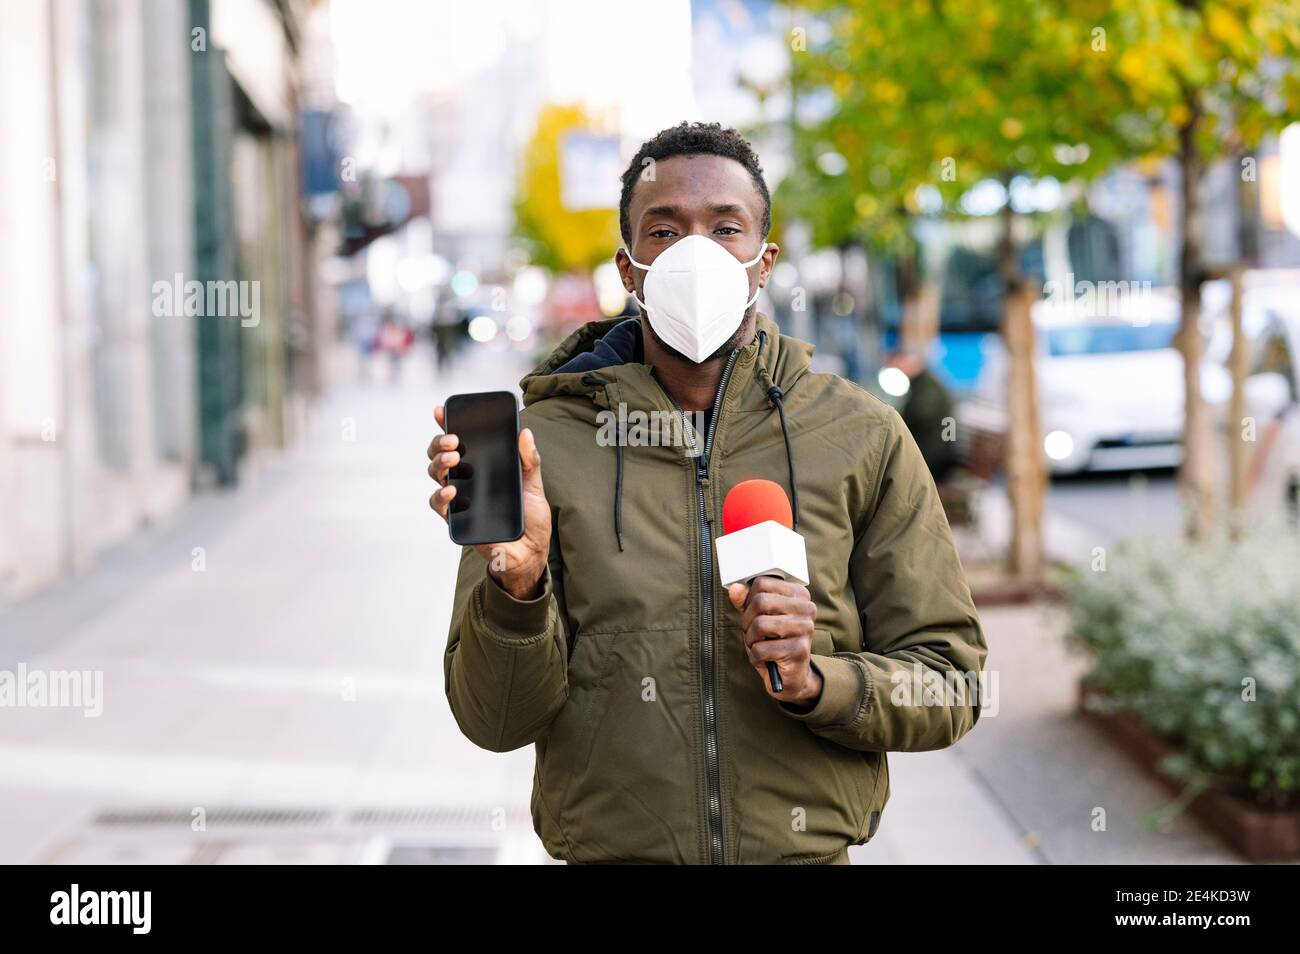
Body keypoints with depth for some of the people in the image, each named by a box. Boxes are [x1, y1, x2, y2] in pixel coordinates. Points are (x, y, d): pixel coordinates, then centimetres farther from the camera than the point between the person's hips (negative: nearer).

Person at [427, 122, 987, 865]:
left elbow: (947, 685, 3)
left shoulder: (863, 439, 2)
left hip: (811, 847, 1)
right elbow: (497, 721, -4)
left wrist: (816, 685, -14)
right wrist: (516, 585, -21)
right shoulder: (543, 443, 0)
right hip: (609, 851, 0)